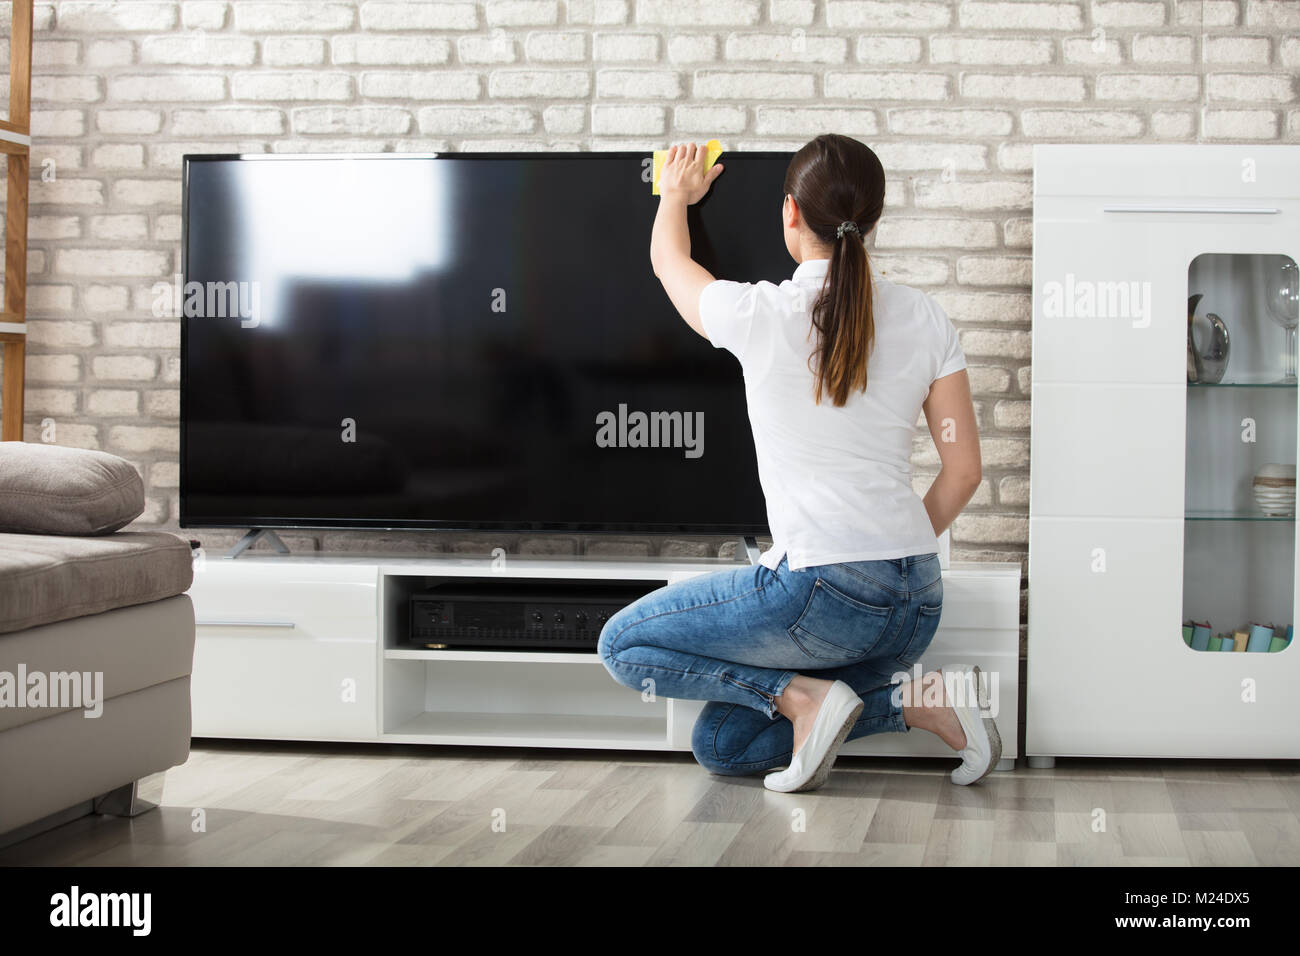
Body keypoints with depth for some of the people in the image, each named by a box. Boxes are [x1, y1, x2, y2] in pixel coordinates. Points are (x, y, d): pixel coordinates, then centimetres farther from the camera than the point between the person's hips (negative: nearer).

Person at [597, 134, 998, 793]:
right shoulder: (923, 318, 5)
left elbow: (669, 259, 16)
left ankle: (804, 696, -4)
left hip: (821, 590, -6)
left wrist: (675, 195, 37)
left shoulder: (759, 314, -7)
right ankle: (919, 699, 4)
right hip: (917, 604, 6)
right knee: (720, 746, 20)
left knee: (622, 645, 11)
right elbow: (963, 471, 6)